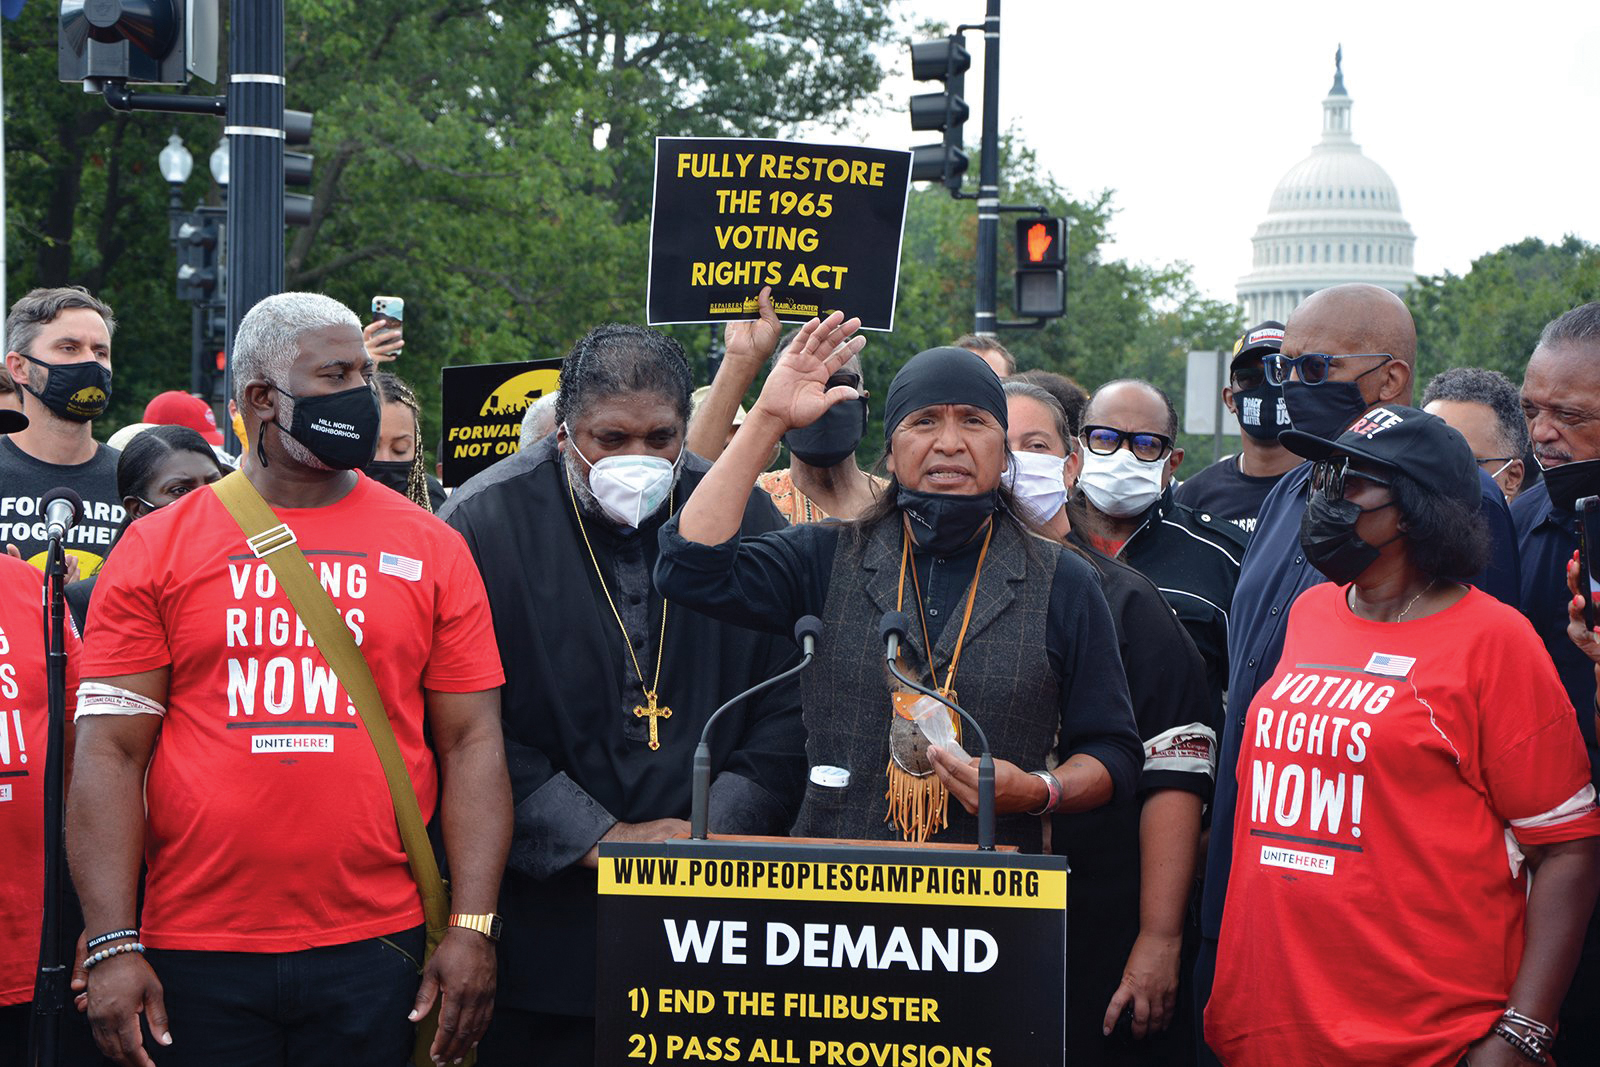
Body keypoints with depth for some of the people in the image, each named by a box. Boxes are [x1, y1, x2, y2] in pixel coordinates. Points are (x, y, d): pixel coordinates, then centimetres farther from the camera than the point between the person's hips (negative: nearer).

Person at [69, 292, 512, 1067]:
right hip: (195, 953, -1)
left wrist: (472, 927, -4)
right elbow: (111, 751, -1)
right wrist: (113, 945, -9)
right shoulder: (157, 548, 3)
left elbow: (471, 742, 5)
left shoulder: (430, 550, 7)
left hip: (373, 949, 1)